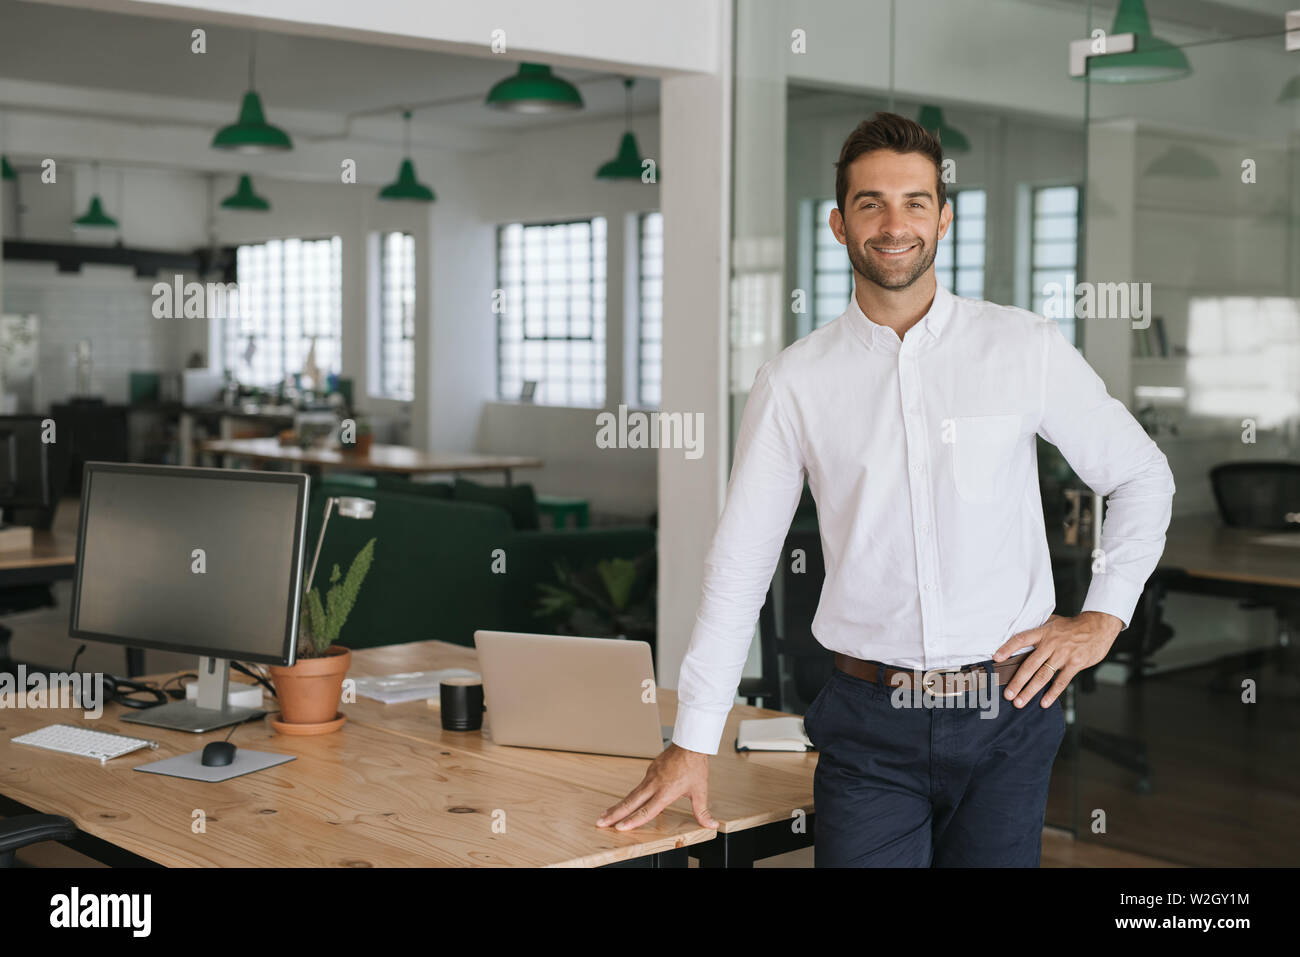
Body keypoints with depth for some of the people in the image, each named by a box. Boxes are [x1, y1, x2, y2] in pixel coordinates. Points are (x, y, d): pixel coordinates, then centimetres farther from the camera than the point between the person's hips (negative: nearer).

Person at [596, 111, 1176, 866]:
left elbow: (1143, 477, 13)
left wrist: (1103, 618, 4)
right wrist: (693, 742, 4)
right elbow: (740, 565, 3)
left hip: (1006, 716, 1)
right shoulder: (795, 383, 0)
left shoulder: (1026, 348, 0)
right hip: (868, 724, 0)